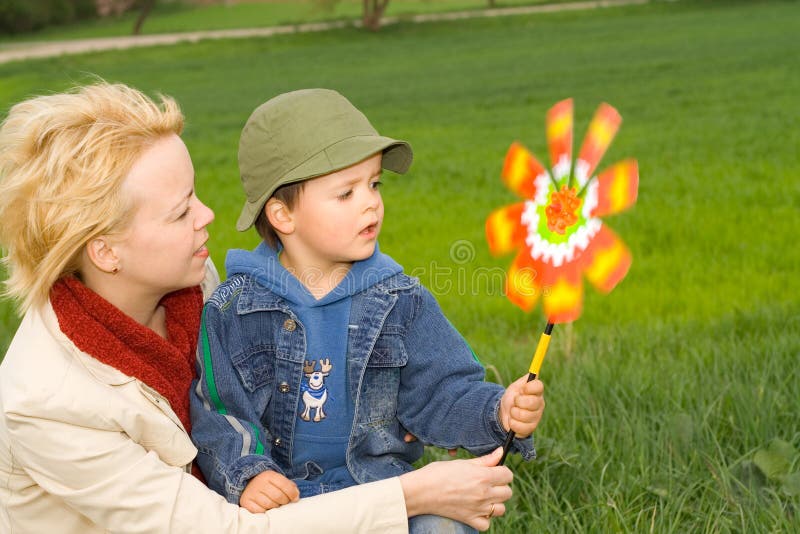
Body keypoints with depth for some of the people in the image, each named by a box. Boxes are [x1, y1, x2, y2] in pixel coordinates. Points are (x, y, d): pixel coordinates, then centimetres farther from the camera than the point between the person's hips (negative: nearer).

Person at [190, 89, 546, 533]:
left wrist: (497, 413, -18)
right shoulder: (233, 311, -4)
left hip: (381, 493, 1)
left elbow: (441, 395, 0)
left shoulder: (401, 302, 1)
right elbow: (215, 412, -3)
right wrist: (244, 475, -19)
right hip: (275, 497, 0)